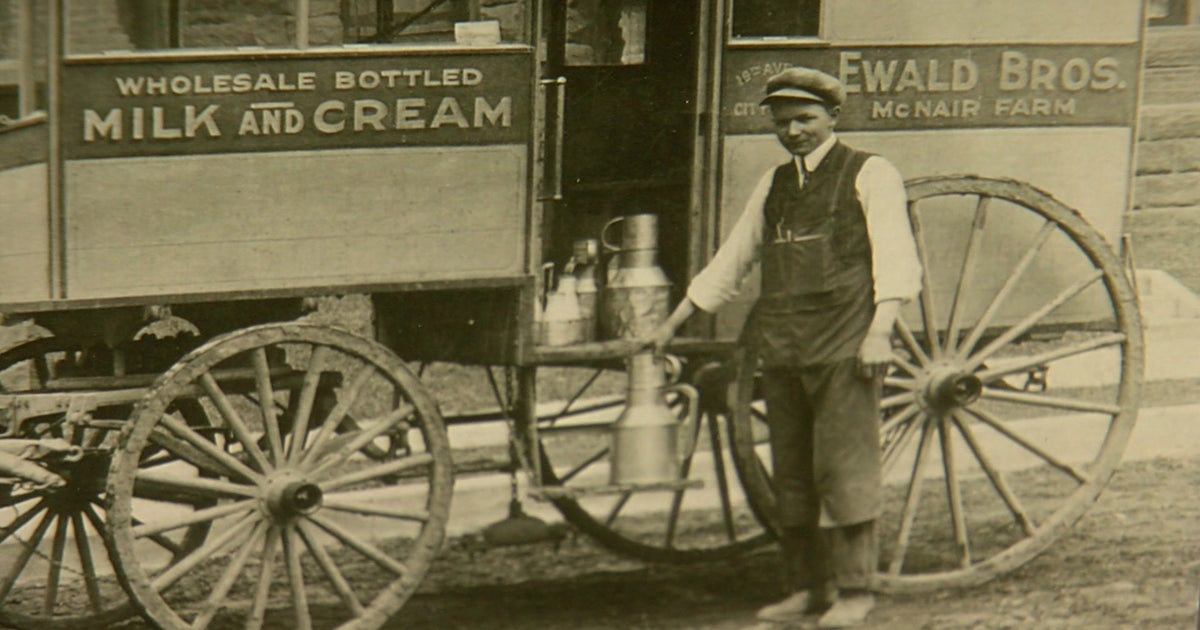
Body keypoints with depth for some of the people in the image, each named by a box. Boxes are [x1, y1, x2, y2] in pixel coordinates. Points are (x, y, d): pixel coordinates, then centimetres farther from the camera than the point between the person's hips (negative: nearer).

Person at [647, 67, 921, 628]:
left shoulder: (869, 175, 2)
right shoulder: (773, 185, 19)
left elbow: (895, 260, -6)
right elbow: (730, 264, 26)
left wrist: (880, 329, -19)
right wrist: (671, 325, 26)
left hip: (844, 343, -6)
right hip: (781, 345, 6)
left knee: (843, 464, -9)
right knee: (791, 470, 7)